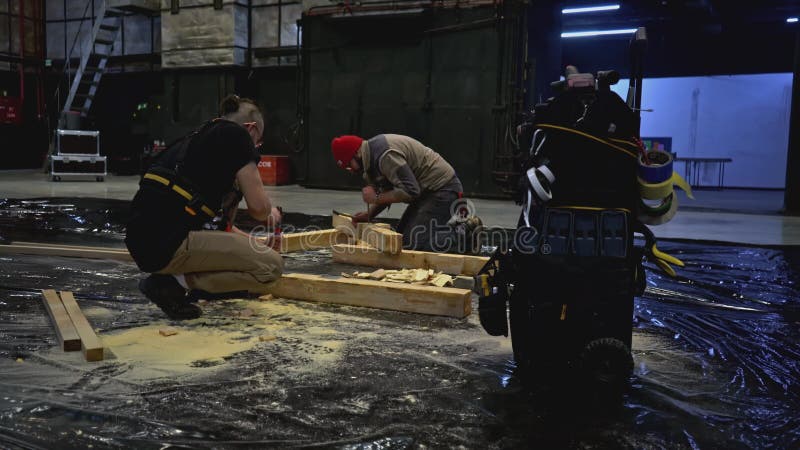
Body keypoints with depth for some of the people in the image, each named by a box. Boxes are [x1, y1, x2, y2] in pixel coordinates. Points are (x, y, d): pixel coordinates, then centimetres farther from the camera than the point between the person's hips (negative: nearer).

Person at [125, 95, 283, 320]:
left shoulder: (198, 137, 27)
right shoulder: (236, 134, 1)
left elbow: (219, 223, 33)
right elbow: (258, 206, -7)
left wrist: (258, 243, 38)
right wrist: (272, 214, 17)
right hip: (168, 243, -9)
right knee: (271, 266, -5)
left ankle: (175, 274, 12)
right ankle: (174, 282, -6)